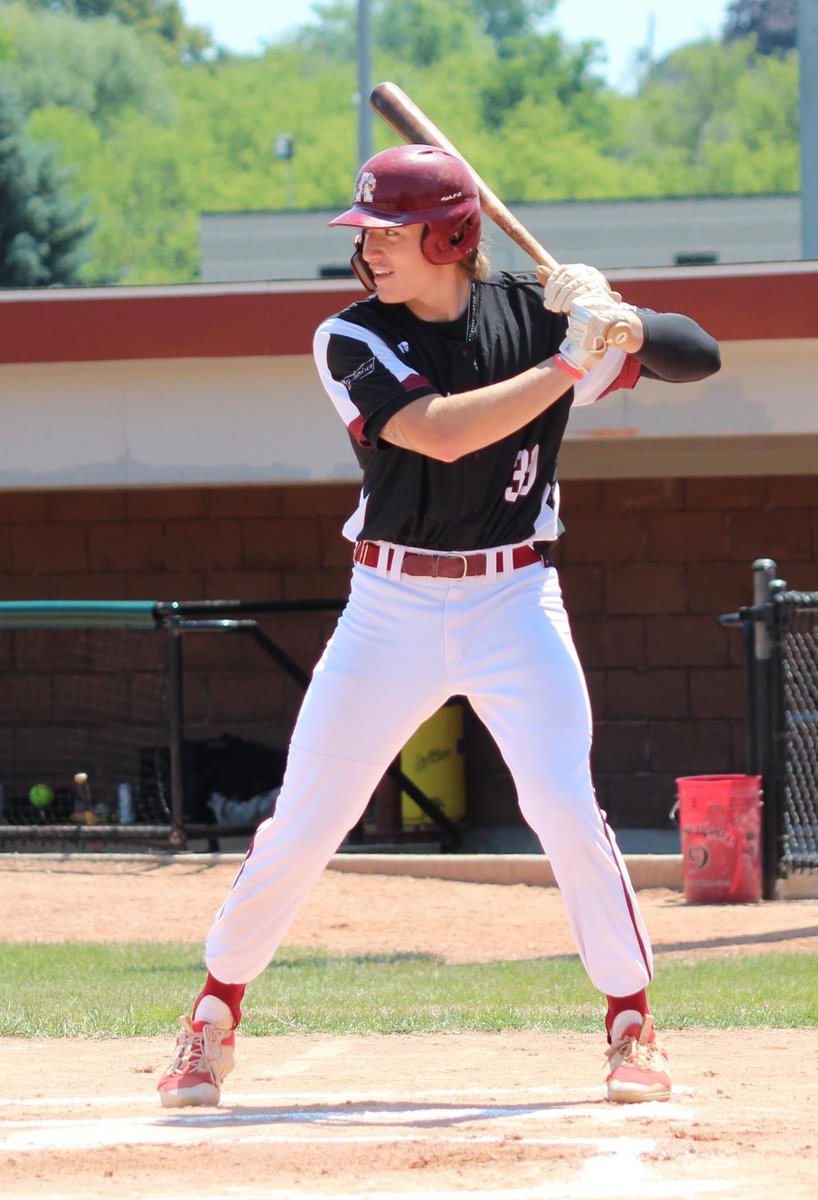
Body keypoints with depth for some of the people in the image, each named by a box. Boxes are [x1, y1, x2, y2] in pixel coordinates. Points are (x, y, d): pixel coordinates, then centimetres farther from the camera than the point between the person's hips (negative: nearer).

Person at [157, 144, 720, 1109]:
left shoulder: (535, 312, -2)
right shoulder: (352, 341, -7)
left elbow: (699, 356, -1)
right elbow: (442, 431, -23)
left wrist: (618, 325, -22)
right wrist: (570, 359, -24)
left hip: (515, 603, 0)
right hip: (390, 607, 0)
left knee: (567, 808, -13)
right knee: (302, 824, 0)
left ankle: (632, 1028, 0)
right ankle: (214, 1015, 17)